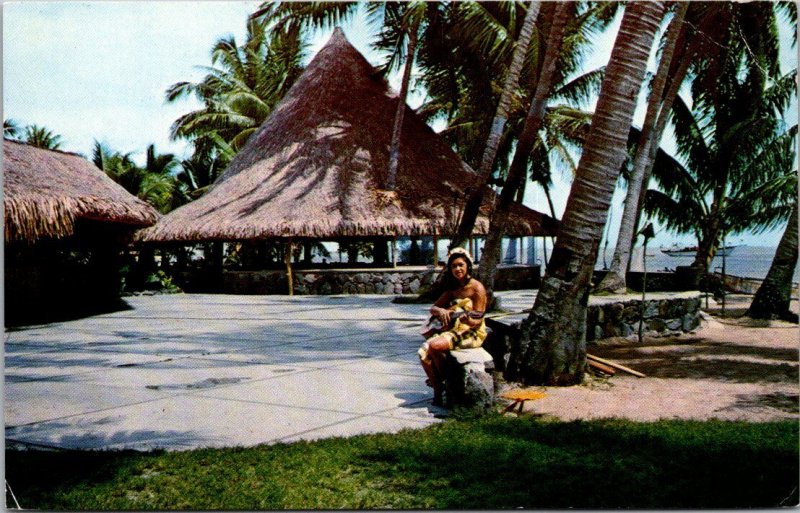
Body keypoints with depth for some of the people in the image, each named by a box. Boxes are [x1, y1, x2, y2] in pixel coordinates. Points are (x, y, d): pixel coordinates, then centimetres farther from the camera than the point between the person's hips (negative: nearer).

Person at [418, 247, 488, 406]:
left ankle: (443, 380, -6)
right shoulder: (452, 288, 12)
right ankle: (437, 391, -6)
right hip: (452, 329, 7)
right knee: (424, 352, -18)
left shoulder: (477, 288, -8)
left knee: (434, 345, -30)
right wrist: (440, 311, -9)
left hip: (471, 333, -7)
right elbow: (433, 308, 14)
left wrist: (468, 320, -35)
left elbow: (477, 321, -13)